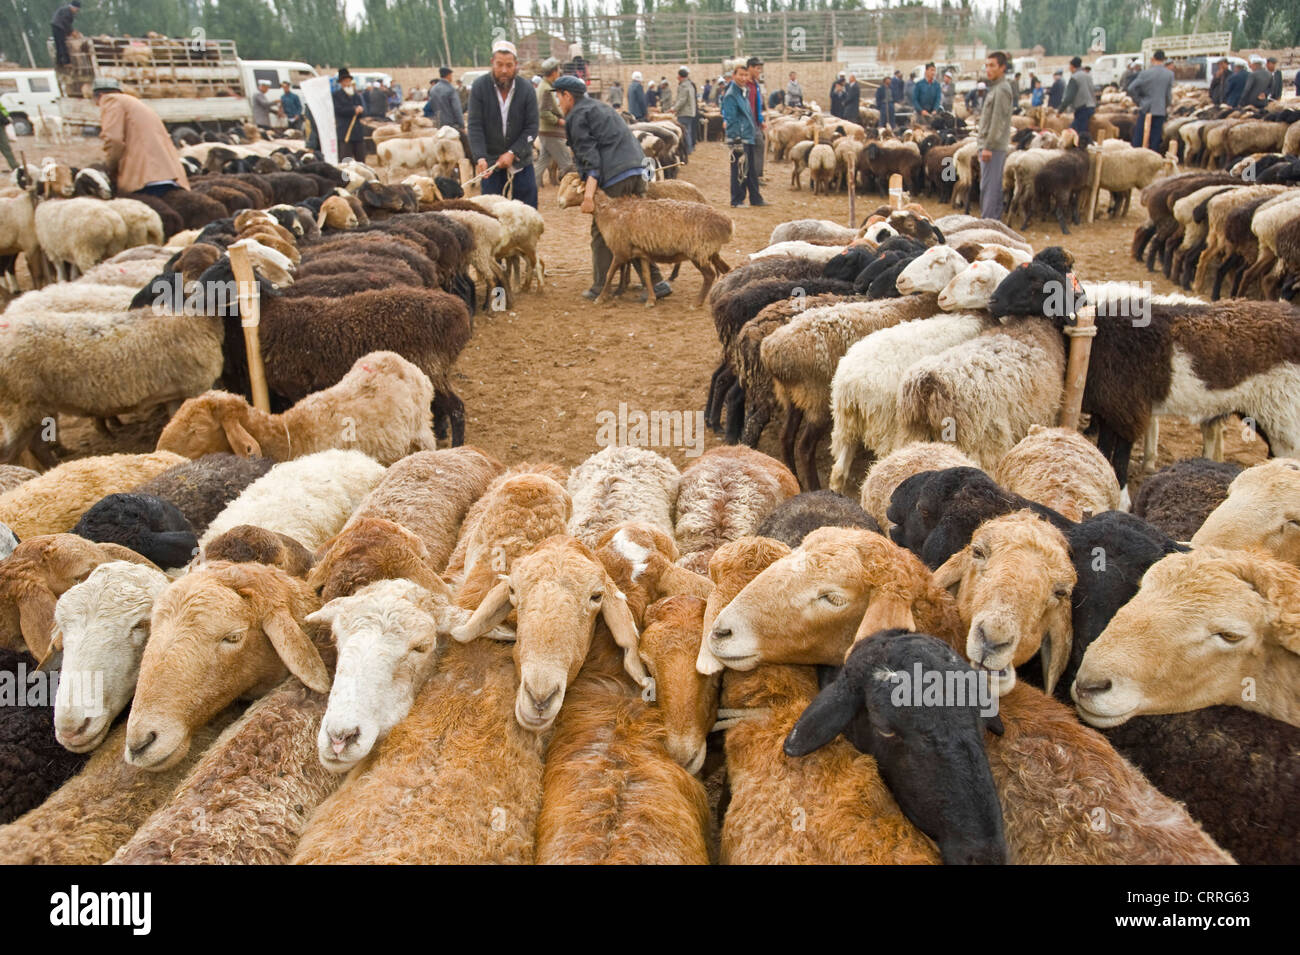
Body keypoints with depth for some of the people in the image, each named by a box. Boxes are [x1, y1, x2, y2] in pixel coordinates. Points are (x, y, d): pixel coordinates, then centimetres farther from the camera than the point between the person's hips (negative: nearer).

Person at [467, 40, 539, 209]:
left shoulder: (526, 88, -4)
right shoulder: (479, 86, -6)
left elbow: (532, 127, -5)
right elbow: (475, 126, -9)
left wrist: (513, 153, -16)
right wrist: (480, 157, -23)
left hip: (521, 160, 1)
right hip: (491, 162, -1)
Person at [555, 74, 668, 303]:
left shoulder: (577, 116, 1)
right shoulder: (601, 107, 29)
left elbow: (588, 153, -12)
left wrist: (589, 193, -20)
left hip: (614, 180, -8)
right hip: (637, 172, 8)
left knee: (601, 232, 2)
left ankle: (600, 288, 6)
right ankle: (656, 282, 8)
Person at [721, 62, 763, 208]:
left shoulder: (744, 92, 16)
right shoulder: (731, 95, -12)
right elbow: (731, 120, -17)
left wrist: (755, 134, 21)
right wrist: (736, 140, -21)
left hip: (749, 137, 9)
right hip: (739, 139, -9)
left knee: (752, 170, 13)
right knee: (739, 171, -3)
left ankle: (755, 199, 20)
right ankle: (737, 200, 5)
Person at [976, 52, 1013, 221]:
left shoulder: (1002, 89, -13)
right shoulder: (994, 87, 18)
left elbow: (998, 121, -19)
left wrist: (988, 146, -21)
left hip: (993, 147, -10)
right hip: (992, 146, 10)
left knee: (989, 187, -9)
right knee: (995, 186, 14)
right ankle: (995, 220, 20)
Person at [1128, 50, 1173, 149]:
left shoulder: (1145, 72, -5)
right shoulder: (1170, 74, -1)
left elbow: (1131, 89, -8)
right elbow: (1169, 94, 2)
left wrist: (1138, 102, 4)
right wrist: (1166, 107, 17)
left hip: (1145, 109, -1)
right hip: (1160, 111, 1)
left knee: (1138, 138, 4)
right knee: (1155, 140, 4)